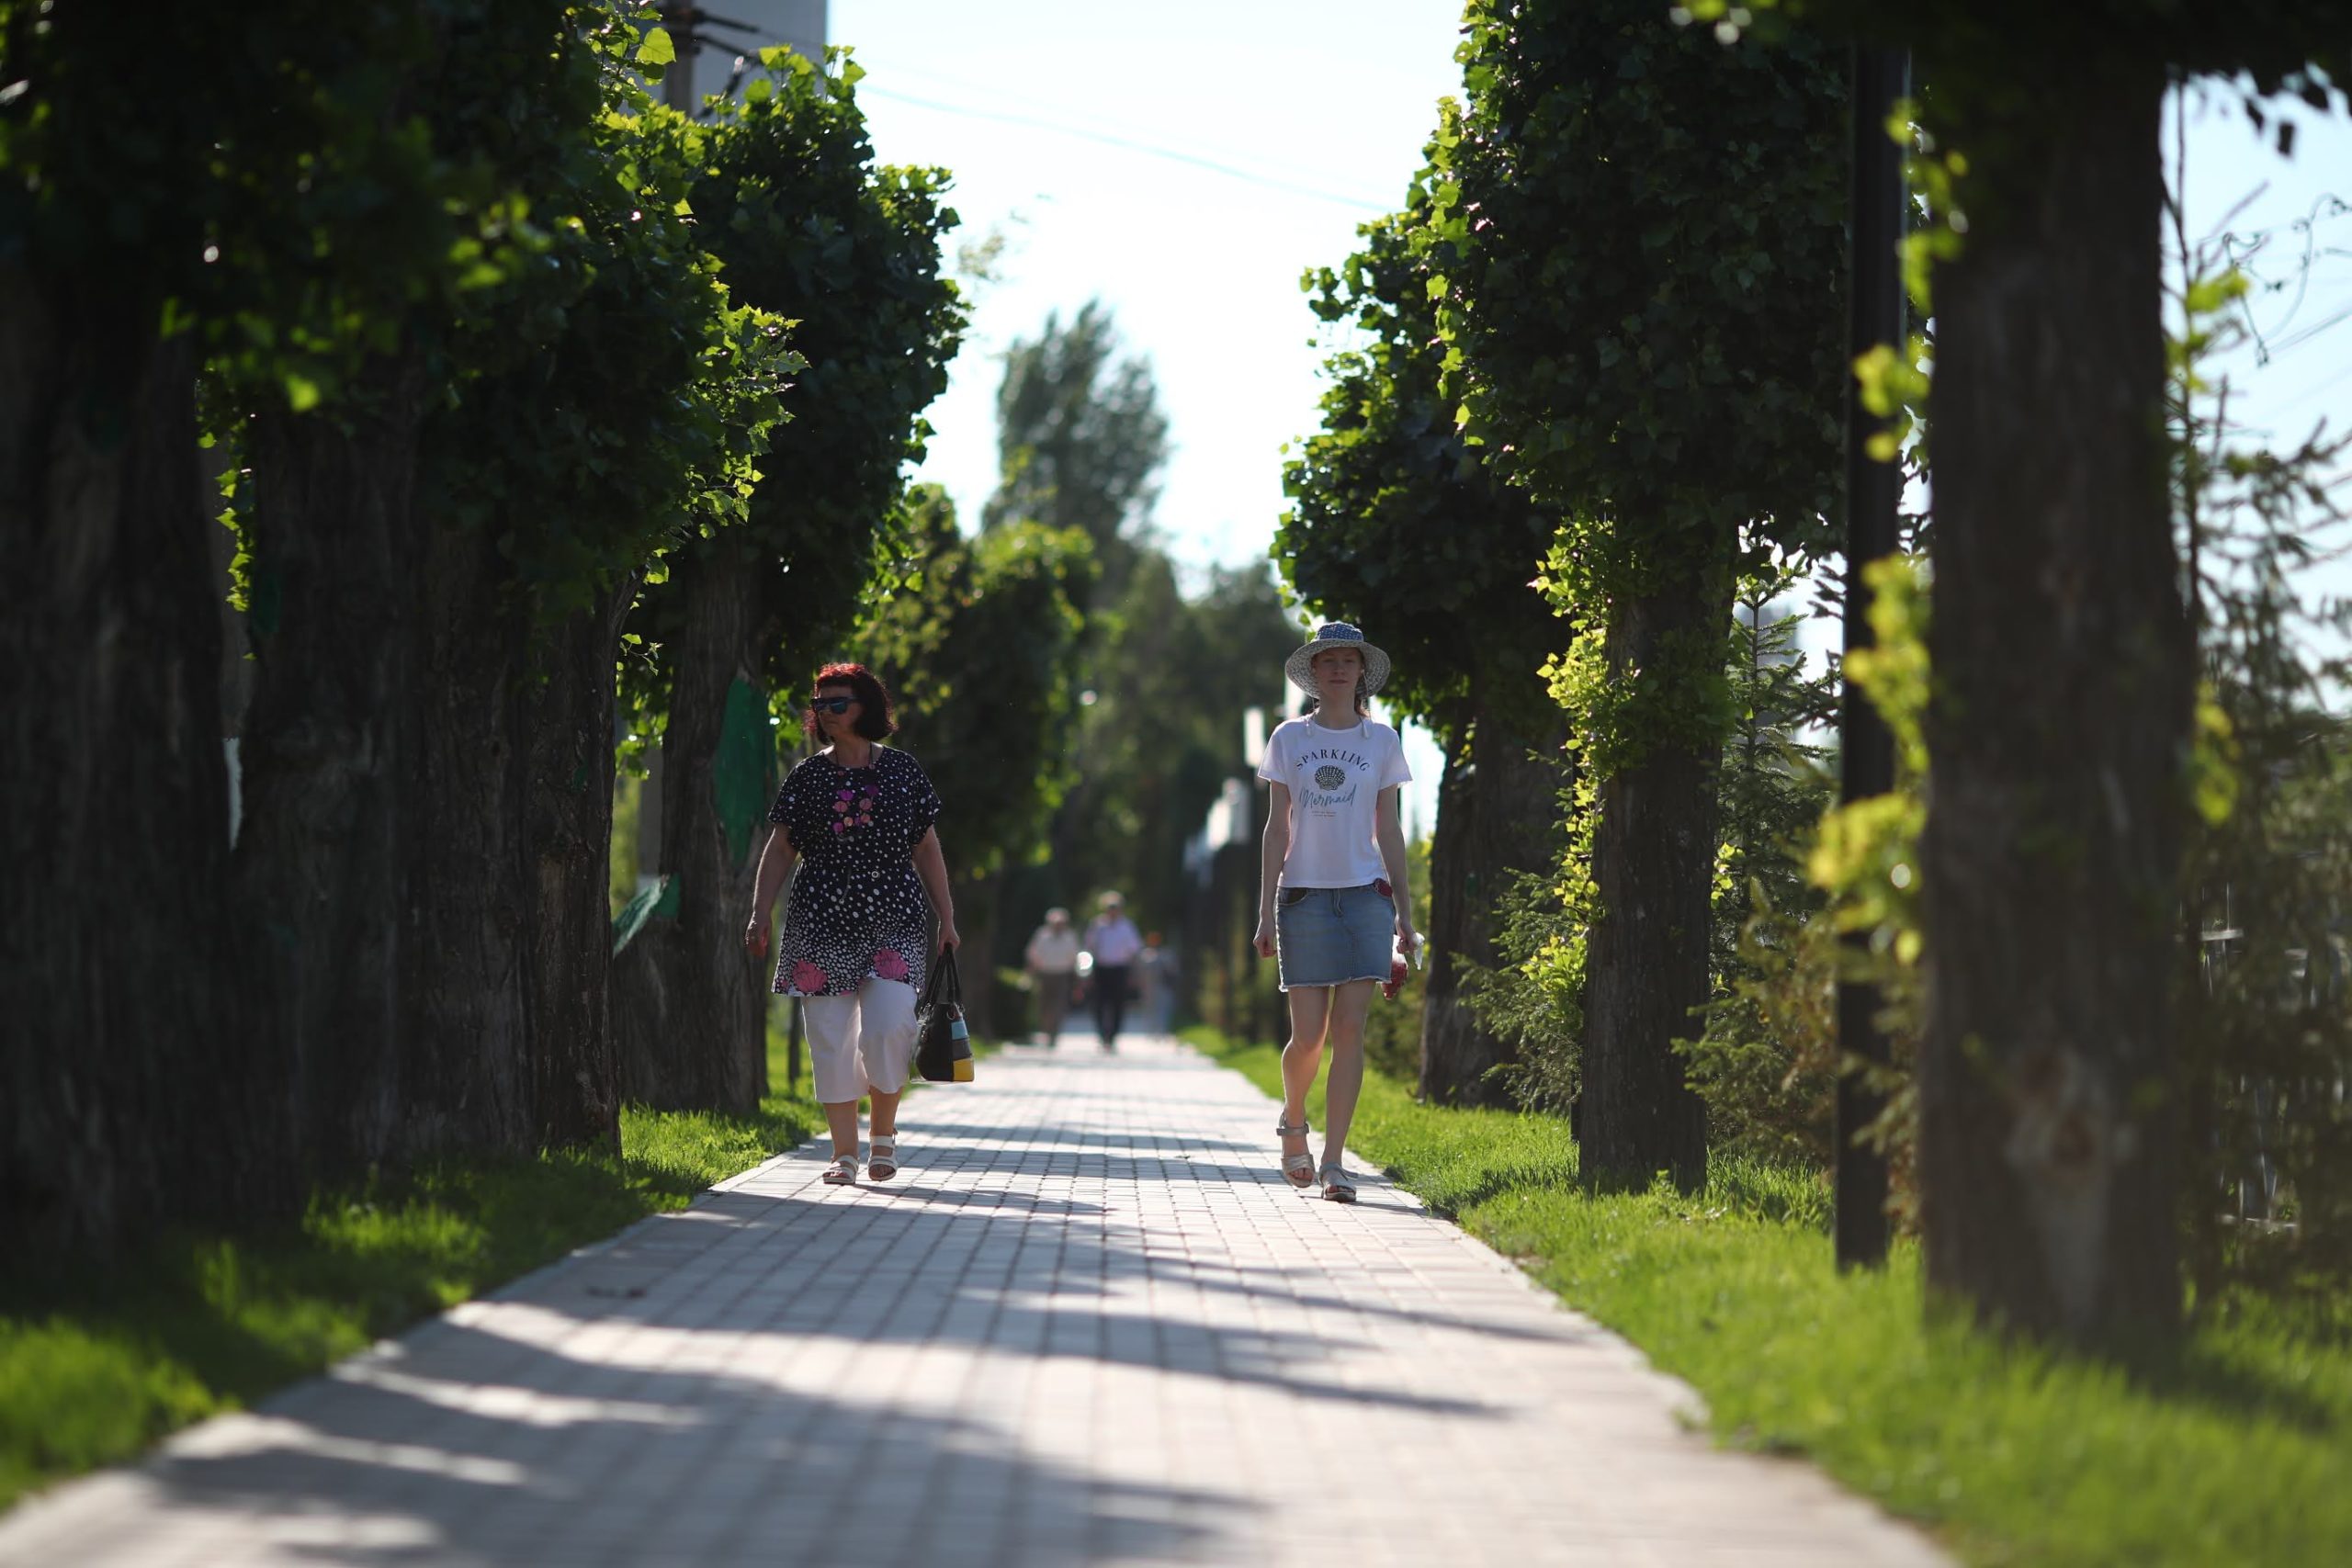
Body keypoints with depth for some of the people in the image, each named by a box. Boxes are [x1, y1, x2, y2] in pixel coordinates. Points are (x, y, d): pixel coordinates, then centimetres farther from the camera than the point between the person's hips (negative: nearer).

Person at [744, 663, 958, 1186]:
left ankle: (884, 1130, 7)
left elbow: (927, 850, 11)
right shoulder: (807, 776, 8)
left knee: (887, 1029, -16)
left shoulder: (902, 771, 7)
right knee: (830, 1040, -2)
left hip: (893, 921, -1)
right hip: (820, 923, 1)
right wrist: (759, 914, -1)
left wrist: (946, 920, 8)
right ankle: (845, 1152, 7)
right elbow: (780, 849, 9)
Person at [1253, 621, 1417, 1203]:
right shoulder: (1289, 738, 6)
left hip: (1365, 894, 1)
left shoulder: (1381, 741, 8)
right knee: (1309, 1036, -4)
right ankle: (1293, 1121, 26)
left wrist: (1404, 910, 5)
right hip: (1304, 894, -1)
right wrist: (1266, 910, -1)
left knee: (1349, 1030, -8)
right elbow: (1277, 828, 5)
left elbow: (1387, 830, 10)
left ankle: (1333, 1160, -6)